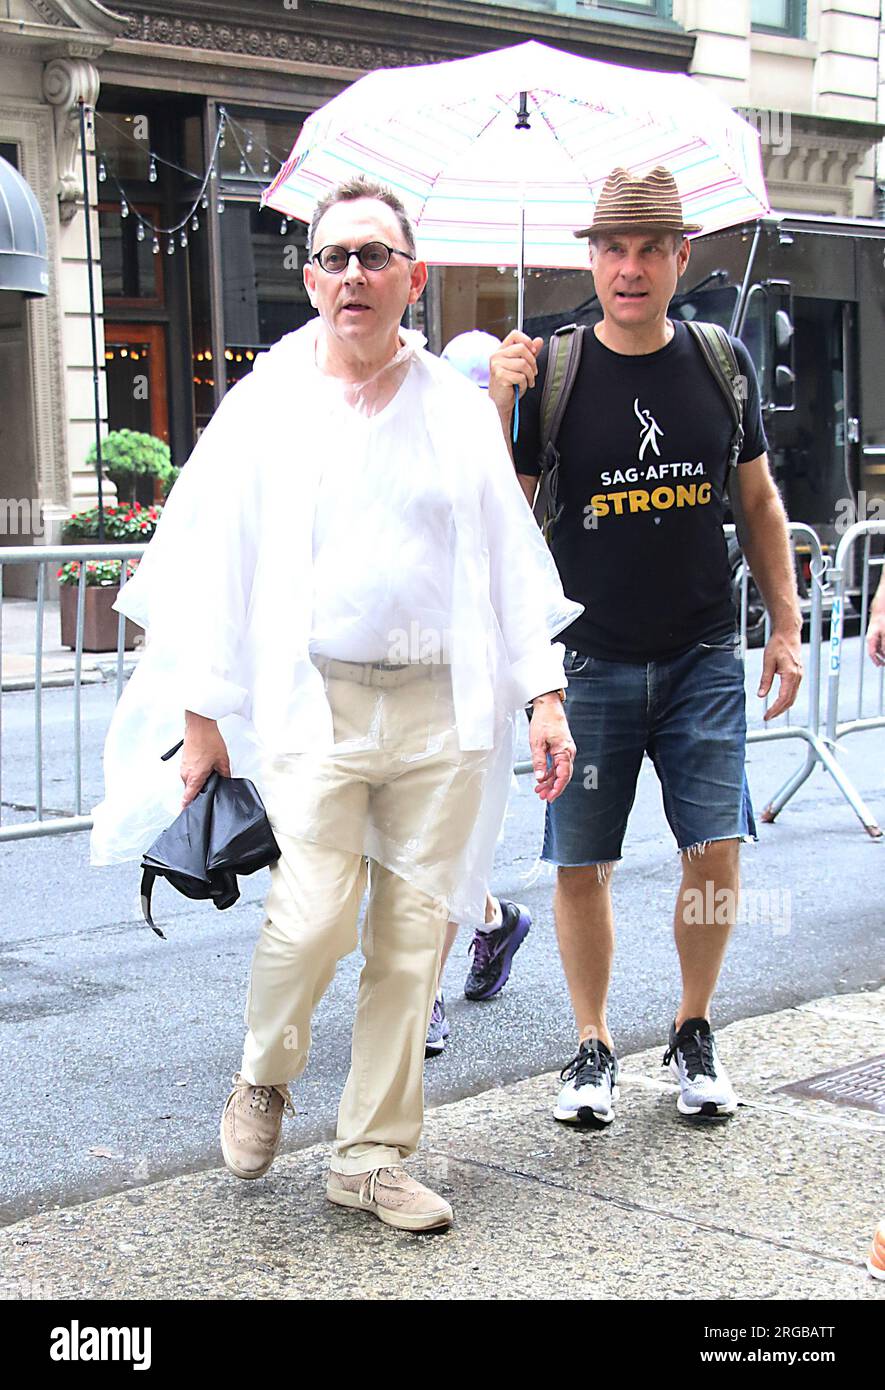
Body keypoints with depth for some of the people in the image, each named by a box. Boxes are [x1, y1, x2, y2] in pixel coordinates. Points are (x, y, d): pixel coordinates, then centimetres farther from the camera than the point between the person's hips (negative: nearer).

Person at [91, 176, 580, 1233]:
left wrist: (545, 694, 4)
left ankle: (373, 1156, 19)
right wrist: (201, 715, -2)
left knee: (411, 938, 5)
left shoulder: (459, 411, 9)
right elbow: (207, 567, 2)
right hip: (313, 703, -2)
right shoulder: (265, 405, 3)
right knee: (316, 919, -15)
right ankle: (265, 1074, 17)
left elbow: (511, 558, 11)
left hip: (441, 710, 3)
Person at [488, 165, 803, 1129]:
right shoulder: (551, 374, -3)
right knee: (581, 864, 1)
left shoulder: (722, 363, 5)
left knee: (717, 848, -3)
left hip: (702, 655, 2)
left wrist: (785, 626, 11)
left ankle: (693, 1033, 18)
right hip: (588, 659, -2)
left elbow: (758, 504, 14)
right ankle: (593, 1046, 19)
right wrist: (499, 408, -19)